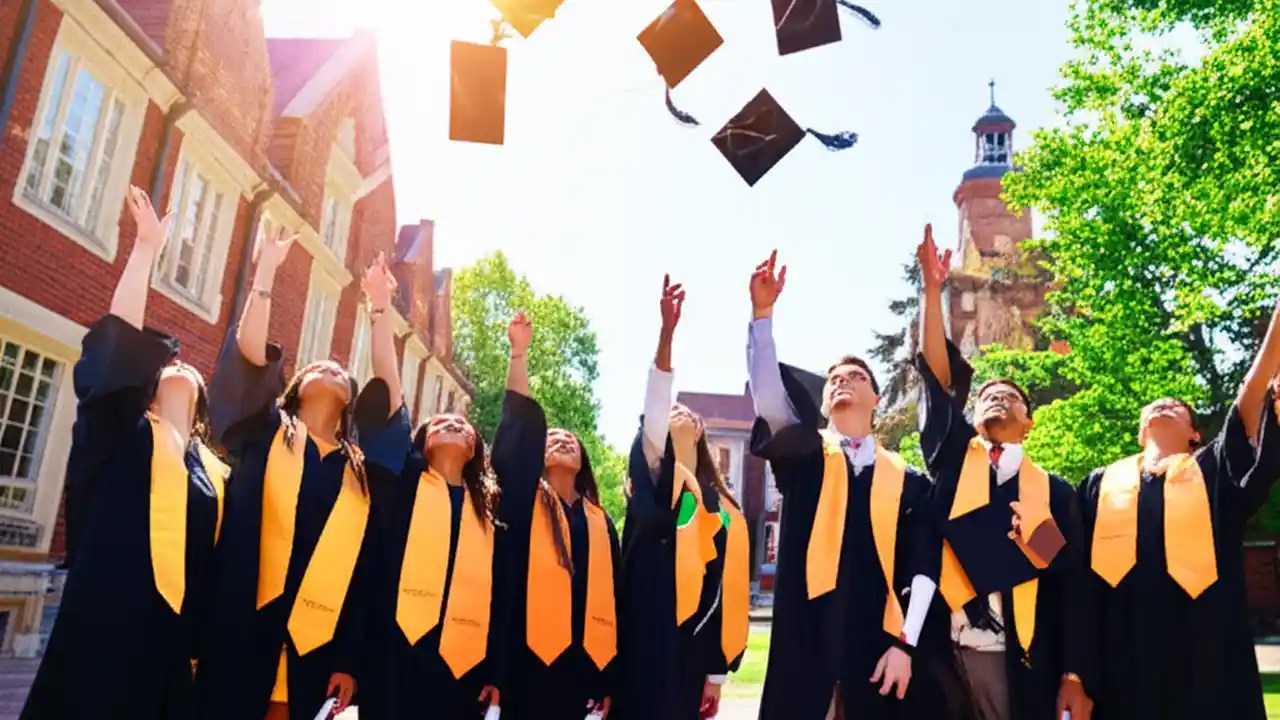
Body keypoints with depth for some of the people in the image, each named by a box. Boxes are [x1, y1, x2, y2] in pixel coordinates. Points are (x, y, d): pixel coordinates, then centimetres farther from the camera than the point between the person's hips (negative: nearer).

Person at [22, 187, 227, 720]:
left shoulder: (214, 472, 14)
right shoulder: (122, 435, 6)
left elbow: (214, 567, 11)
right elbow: (120, 341, -6)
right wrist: (147, 247, -7)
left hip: (171, 647, 3)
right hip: (101, 637, -3)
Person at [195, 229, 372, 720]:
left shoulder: (359, 473, 12)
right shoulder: (263, 435, 10)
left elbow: (361, 572, 7)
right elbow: (248, 353, -6)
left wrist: (349, 660, 2)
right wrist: (266, 272, -7)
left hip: (314, 647, 2)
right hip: (243, 633, -2)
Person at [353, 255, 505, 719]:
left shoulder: (487, 507, 16)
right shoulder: (402, 481, 10)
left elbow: (496, 592, 11)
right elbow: (386, 388, 0)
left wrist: (494, 671, 4)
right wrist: (380, 307, -4)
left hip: (465, 660, 2)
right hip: (399, 651, -2)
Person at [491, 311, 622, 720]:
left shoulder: (600, 522, 16)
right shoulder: (524, 499, 7)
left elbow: (609, 597, 12)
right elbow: (520, 422, -4)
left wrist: (609, 680, 9)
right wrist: (519, 352, -6)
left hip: (584, 662, 3)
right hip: (529, 658, -3)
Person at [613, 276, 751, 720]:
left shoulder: (721, 507, 14)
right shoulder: (652, 480, 5)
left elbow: (728, 588, 12)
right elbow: (651, 407, -12)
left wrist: (718, 671, 8)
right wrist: (667, 330, -25)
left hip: (694, 646, 4)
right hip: (648, 641, -4)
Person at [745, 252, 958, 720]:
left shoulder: (907, 481, 11)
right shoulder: (802, 458, 8)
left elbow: (922, 566, 4)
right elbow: (768, 393, -9)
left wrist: (905, 644, -6)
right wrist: (762, 312, -18)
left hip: (880, 647, 1)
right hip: (806, 646, -1)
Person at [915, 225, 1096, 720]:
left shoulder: (1052, 491, 11)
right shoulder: (952, 460, 11)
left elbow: (1072, 583, 6)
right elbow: (938, 377, 1)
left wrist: (1075, 676, -2)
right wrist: (933, 288, -4)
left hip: (1020, 659, 0)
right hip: (944, 652, 0)